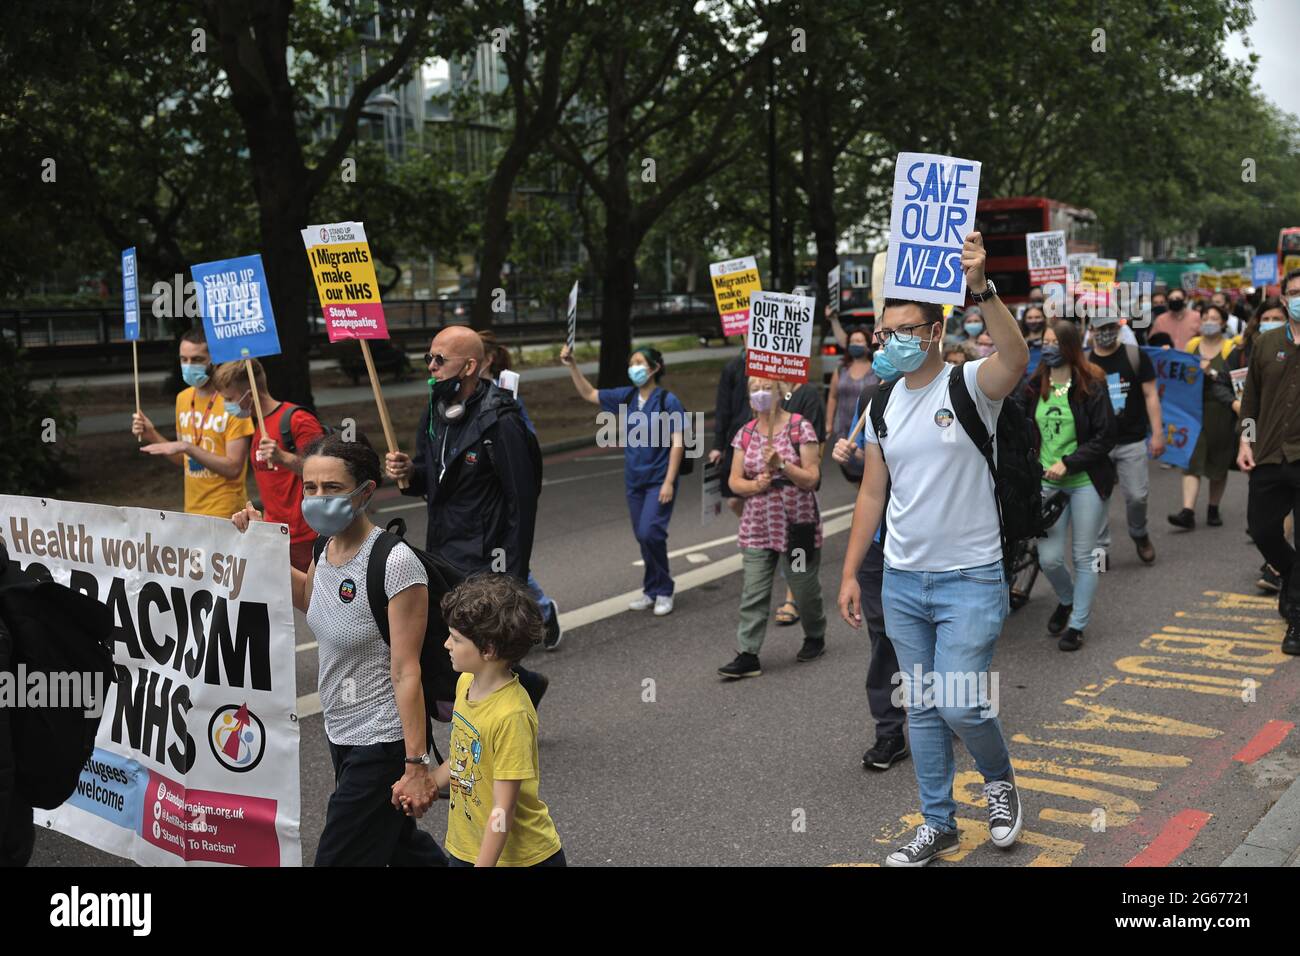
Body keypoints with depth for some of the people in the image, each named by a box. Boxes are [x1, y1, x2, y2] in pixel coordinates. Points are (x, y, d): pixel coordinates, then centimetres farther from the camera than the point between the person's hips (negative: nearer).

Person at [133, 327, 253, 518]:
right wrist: (152, 436, 0)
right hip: (192, 512, 6)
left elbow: (233, 468, -18)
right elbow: (185, 460, 14)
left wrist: (186, 446, -23)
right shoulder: (183, 399, 7)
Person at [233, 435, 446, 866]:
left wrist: (417, 765, -22)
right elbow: (308, 597, 21)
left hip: (383, 743, -8)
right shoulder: (329, 548, -2)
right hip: (343, 733, 8)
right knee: (398, 845, 25)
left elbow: (406, 672, -24)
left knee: (339, 856, 1)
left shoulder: (395, 564, -25)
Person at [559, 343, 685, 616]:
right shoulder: (626, 397, 6)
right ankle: (652, 591, 24)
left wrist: (669, 482, -17)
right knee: (643, 536, 11)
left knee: (650, 532, -15)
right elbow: (588, 394, 15)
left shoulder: (667, 401, -10)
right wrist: (572, 365, 5)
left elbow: (677, 443, -12)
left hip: (659, 480, -6)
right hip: (634, 480, 6)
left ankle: (663, 592, 3)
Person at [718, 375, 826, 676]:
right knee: (753, 593, -3)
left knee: (804, 588, 10)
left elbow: (812, 479, -9)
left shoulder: (800, 428, -6)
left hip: (797, 525, -3)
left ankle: (815, 637, 35)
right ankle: (748, 655, -2)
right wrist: (754, 485, -14)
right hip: (757, 527, 3)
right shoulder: (745, 434, 6)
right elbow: (734, 481, 7)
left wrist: (782, 465, -23)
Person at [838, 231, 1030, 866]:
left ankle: (1000, 780, 24)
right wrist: (849, 574, 7)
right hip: (901, 581, 5)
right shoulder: (882, 403, 7)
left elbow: (1016, 360, -33)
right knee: (922, 707, 12)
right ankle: (938, 826, 26)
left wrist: (981, 288, -46)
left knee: (959, 704, -8)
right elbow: (872, 493, 10)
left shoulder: (969, 385, -9)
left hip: (970, 579, -5)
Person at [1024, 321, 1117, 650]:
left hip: (1085, 481, -3)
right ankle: (1066, 600, 33)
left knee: (1084, 556, 4)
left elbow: (1105, 438, -9)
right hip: (1047, 483, 4)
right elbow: (1027, 433, 12)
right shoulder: (1035, 387, 6)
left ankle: (1077, 625, 17)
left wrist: (1068, 463, -17)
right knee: (1048, 558, 2)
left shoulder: (1091, 386, -7)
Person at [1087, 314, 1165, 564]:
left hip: (1132, 442, -1)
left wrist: (1157, 432, -6)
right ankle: (1100, 549, 11)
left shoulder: (1136, 356, 0)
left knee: (1137, 496, 0)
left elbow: (1150, 395, 0)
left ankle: (1139, 534, 28)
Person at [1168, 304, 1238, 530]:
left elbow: (1235, 380, -10)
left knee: (1219, 461, 8)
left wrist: (1212, 373, -22)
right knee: (1191, 460, -7)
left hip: (1220, 412, -2)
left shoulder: (1230, 347, -1)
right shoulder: (1192, 345, 8)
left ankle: (1213, 510, 22)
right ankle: (1188, 512, -13)